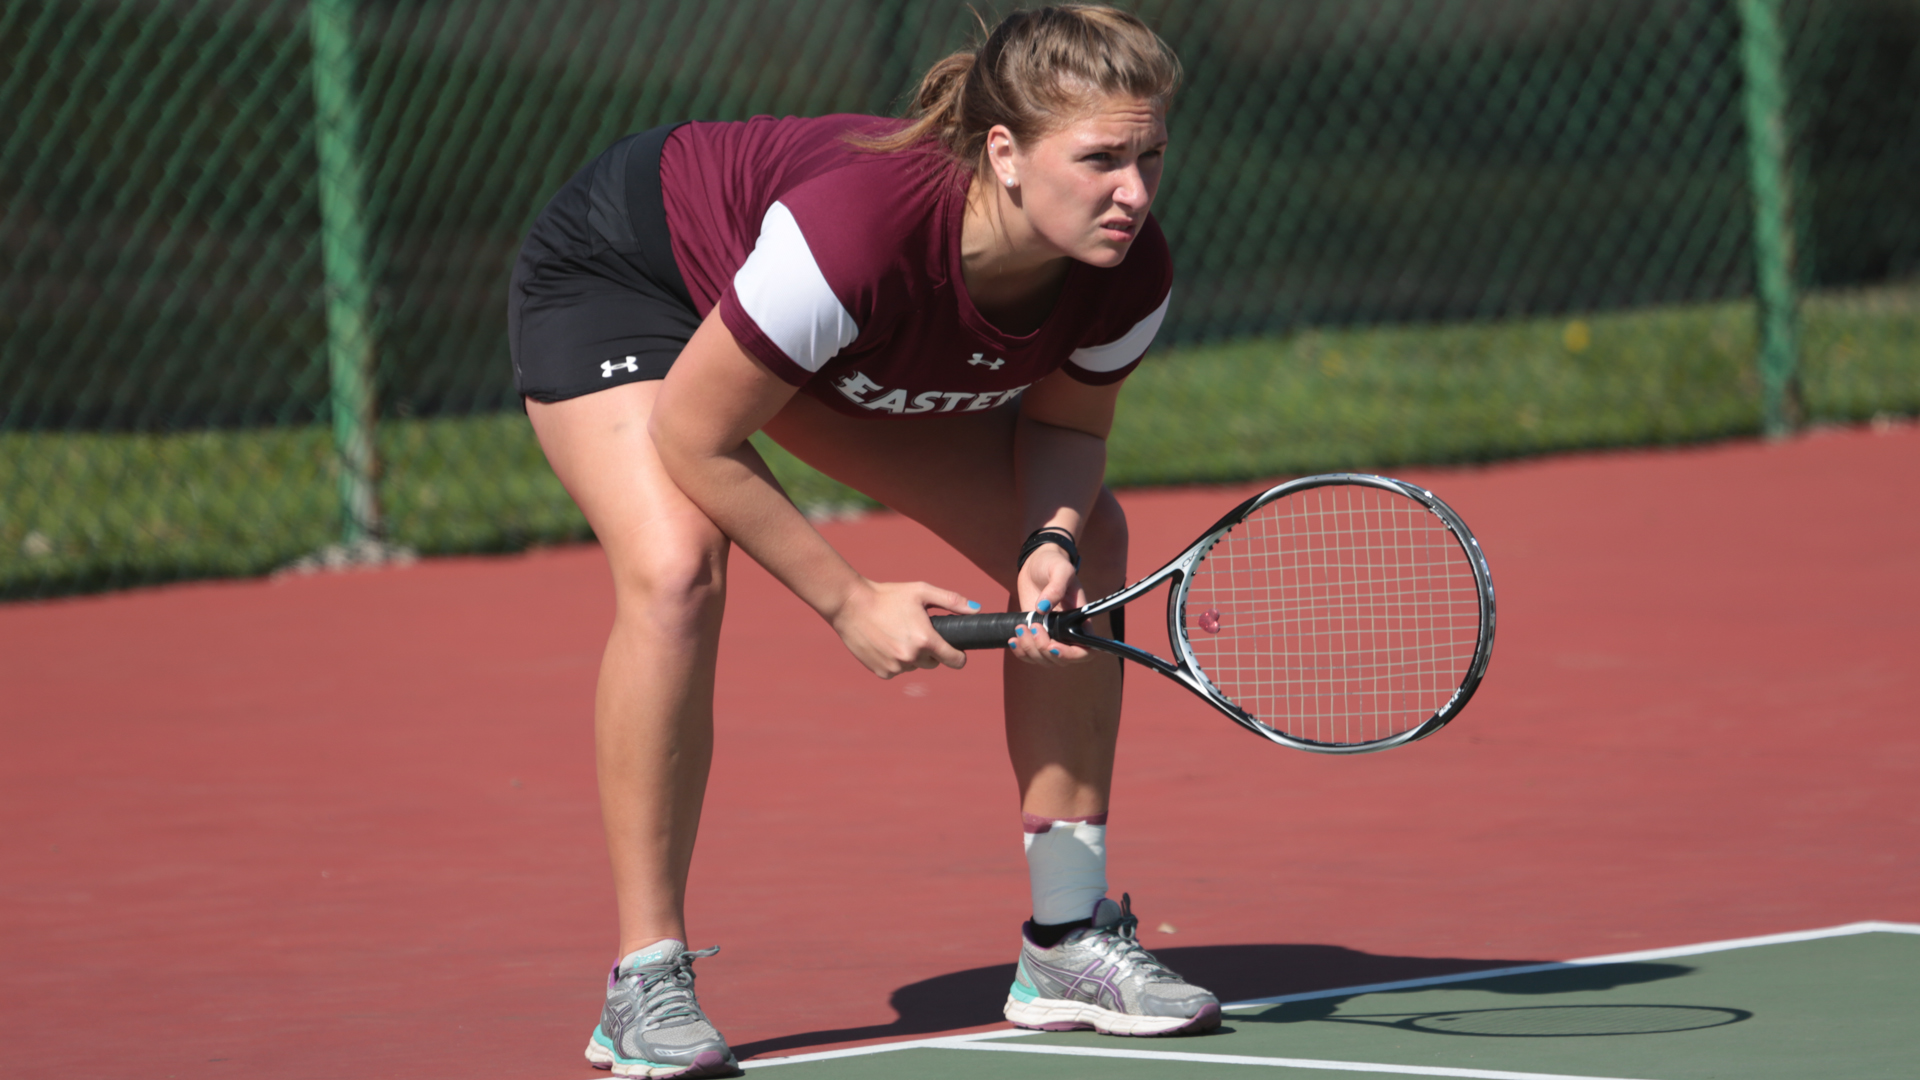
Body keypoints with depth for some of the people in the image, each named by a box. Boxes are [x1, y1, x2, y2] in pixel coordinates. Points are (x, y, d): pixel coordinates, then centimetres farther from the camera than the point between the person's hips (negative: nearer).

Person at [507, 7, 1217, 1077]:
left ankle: (1070, 938, 9)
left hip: (852, 354, 7)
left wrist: (1056, 536, -26)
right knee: (675, 569, -32)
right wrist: (848, 600, -25)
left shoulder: (1129, 275, -27)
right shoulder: (858, 225, -45)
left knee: (1088, 538, -1)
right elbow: (695, 438, -31)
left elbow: (1061, 423, -4)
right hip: (618, 269, -7)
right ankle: (646, 986, -20)